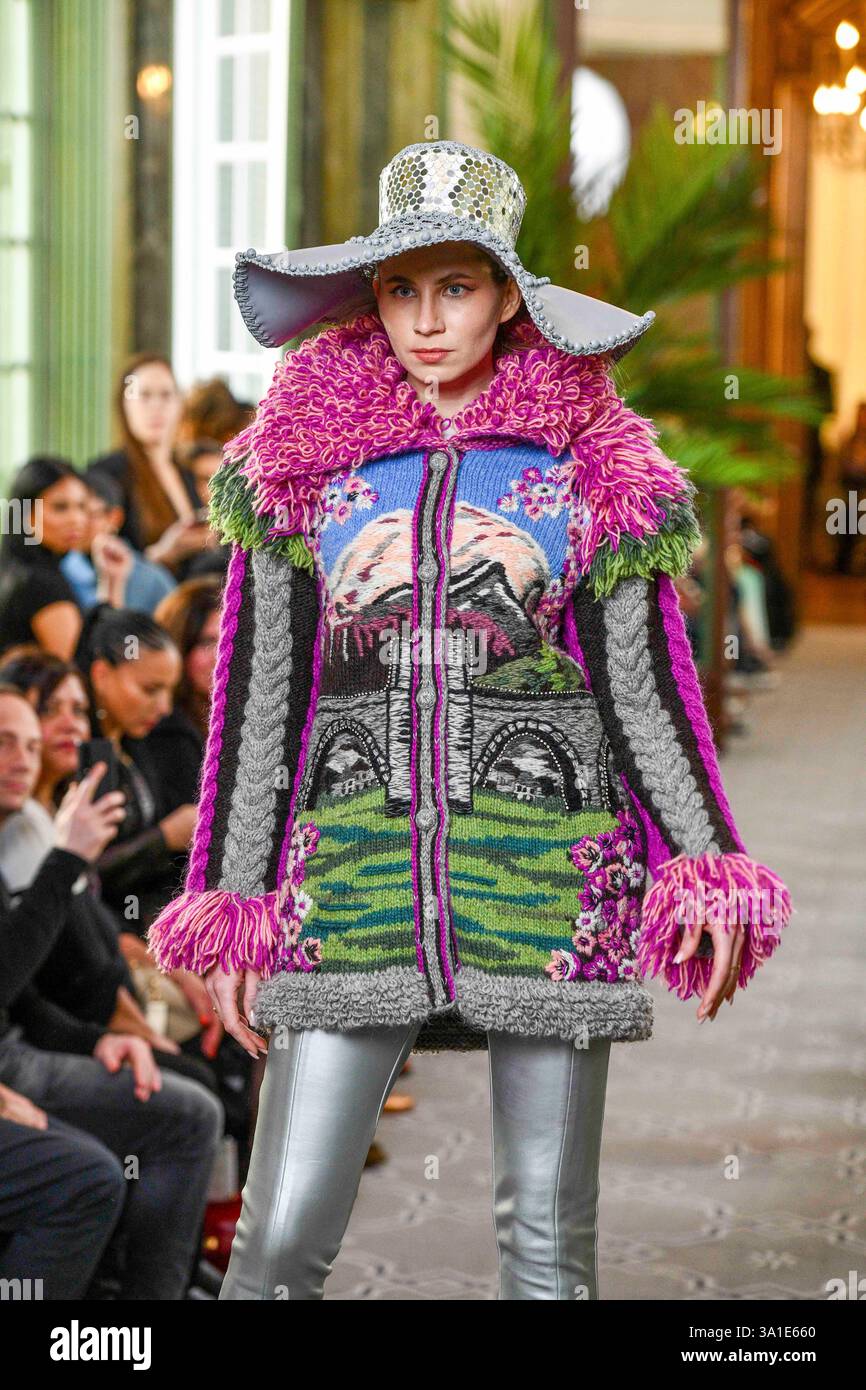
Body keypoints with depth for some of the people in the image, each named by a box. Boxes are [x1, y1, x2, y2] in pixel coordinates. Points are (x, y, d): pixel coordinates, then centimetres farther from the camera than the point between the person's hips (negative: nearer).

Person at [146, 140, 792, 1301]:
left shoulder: (593, 465, 4)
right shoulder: (303, 457, 7)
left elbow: (643, 683, 4)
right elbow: (262, 688, 9)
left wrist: (705, 870, -7)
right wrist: (235, 902, 7)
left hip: (546, 876, -1)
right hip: (358, 876, 1)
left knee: (548, 1241, 2)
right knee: (280, 1241, -5)